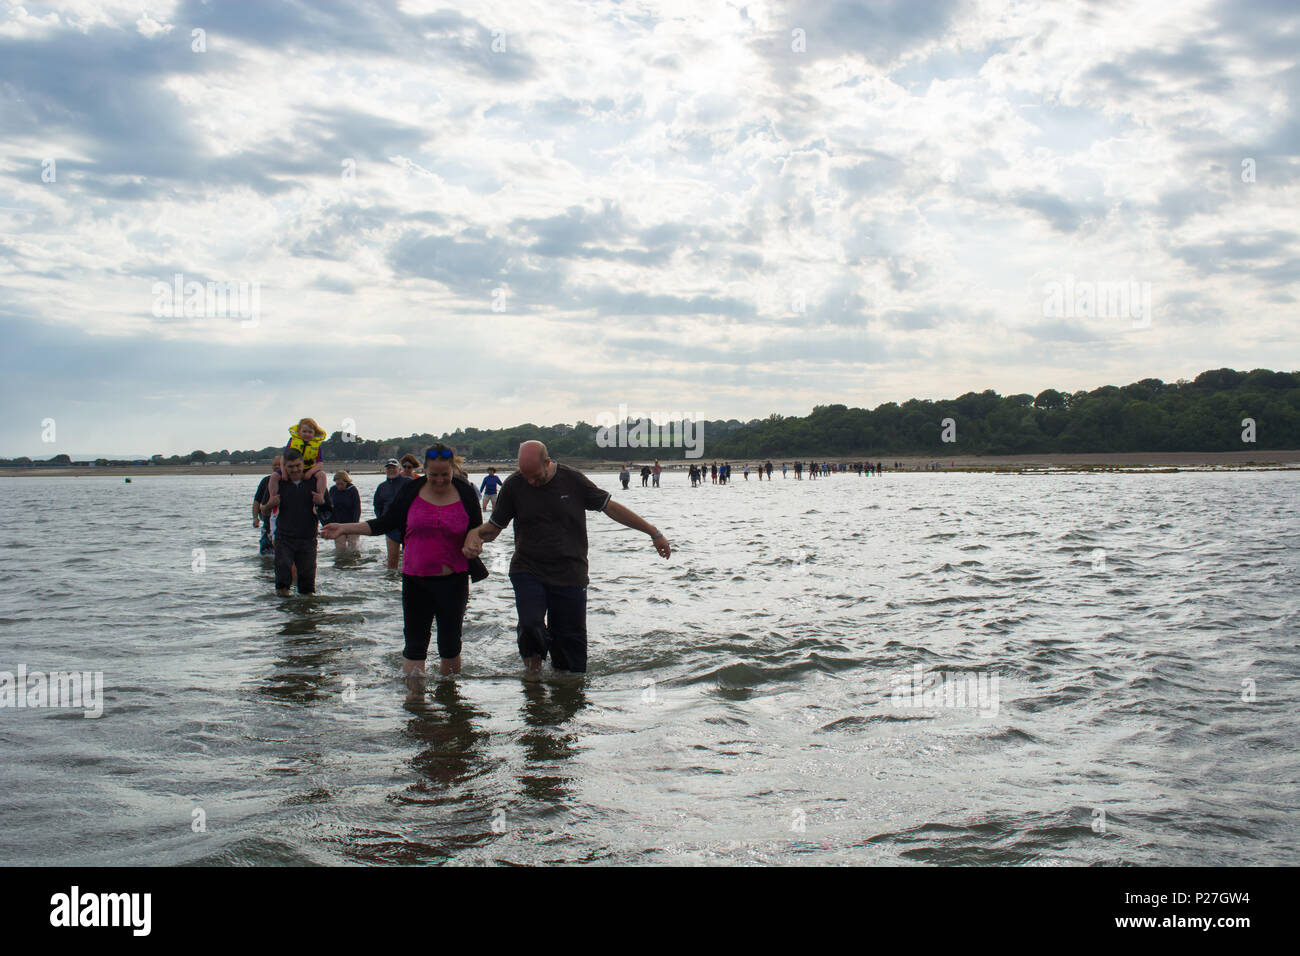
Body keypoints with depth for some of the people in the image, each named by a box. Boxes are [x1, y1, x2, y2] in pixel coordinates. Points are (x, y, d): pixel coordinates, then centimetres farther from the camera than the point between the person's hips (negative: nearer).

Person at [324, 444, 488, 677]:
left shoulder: (465, 493, -2)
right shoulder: (411, 491, -1)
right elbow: (385, 524, 4)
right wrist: (344, 528, -2)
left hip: (454, 581, 0)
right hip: (416, 581, 0)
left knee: (450, 645, 9)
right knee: (415, 645, 0)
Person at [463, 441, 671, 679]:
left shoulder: (573, 480, -3)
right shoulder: (514, 485, -1)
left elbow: (612, 508, 2)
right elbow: (493, 526, 9)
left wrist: (654, 532, 2)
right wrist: (474, 535, -15)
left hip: (570, 576, 0)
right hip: (527, 572, 0)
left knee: (571, 637, 0)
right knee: (530, 624, -21)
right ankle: (533, 660, 9)